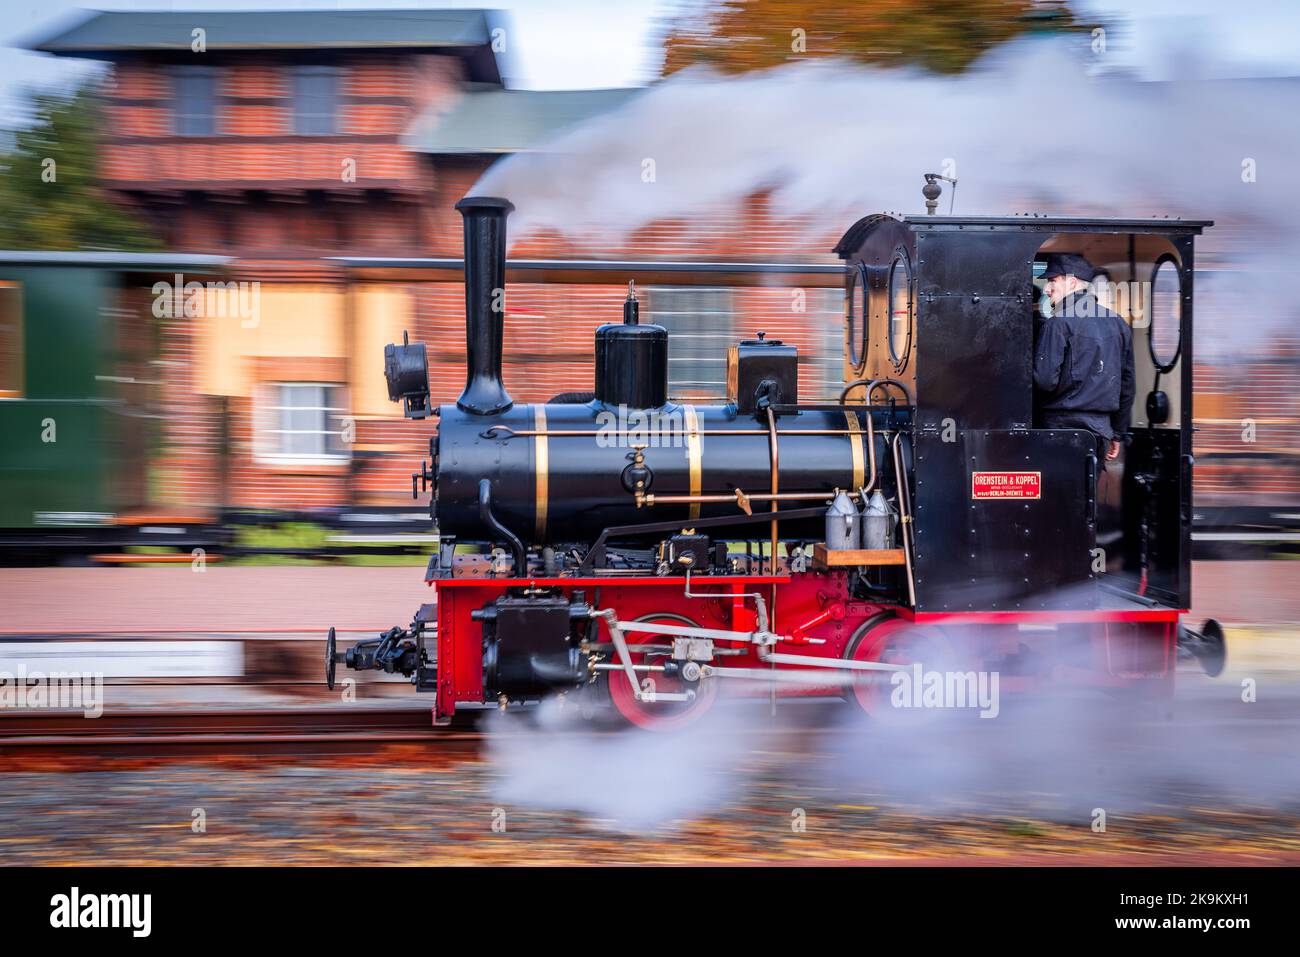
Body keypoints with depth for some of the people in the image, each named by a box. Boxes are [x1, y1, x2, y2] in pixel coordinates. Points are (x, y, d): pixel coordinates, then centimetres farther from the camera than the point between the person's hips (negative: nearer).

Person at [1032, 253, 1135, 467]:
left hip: (1061, 426, -7)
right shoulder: (1117, 324, 13)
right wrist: (1118, 434, 22)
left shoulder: (1058, 324, -9)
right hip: (1100, 429, 7)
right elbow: (1127, 386, 17)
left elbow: (1044, 381, -17)